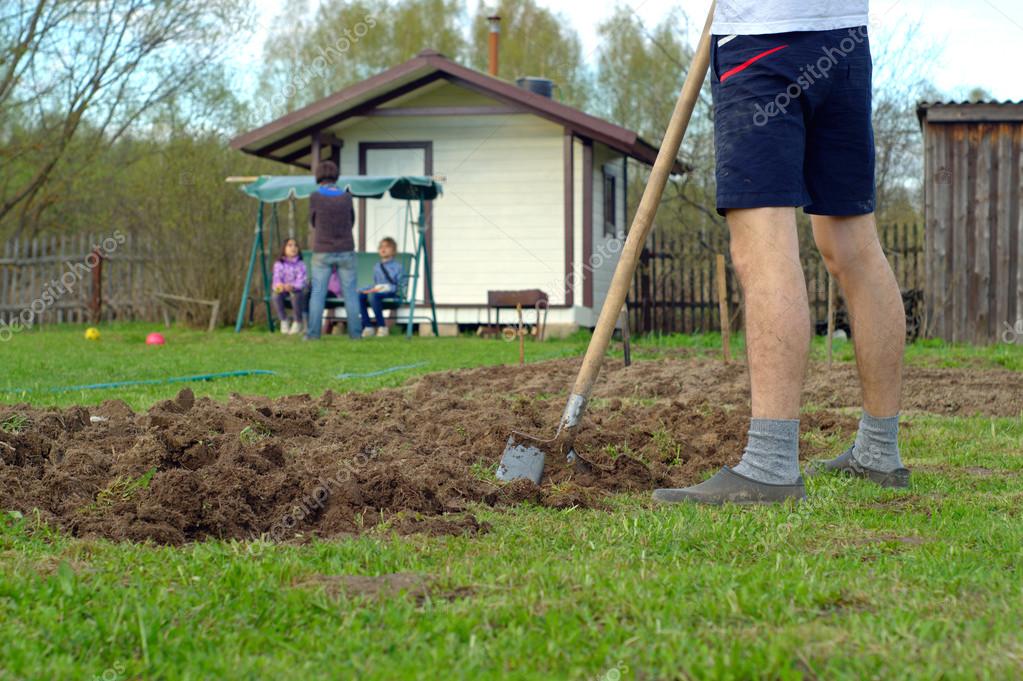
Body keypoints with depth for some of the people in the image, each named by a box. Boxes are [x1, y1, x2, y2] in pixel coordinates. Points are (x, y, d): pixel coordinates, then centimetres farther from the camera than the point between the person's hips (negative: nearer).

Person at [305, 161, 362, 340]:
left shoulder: (315, 197, -6)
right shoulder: (346, 196, -1)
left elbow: (312, 224, 6)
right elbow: (351, 222, 9)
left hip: (322, 253, -1)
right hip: (346, 251, 1)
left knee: (318, 293, 3)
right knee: (351, 293, 5)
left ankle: (313, 333, -1)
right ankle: (355, 332, 3)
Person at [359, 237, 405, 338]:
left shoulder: (397, 266, 7)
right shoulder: (377, 267, 24)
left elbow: (400, 284, -1)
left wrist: (384, 287, -14)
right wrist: (374, 288, 2)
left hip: (390, 292, -5)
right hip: (377, 290, 5)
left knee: (373, 296, -39)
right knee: (359, 295, -28)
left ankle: (382, 326, -28)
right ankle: (368, 326, -24)